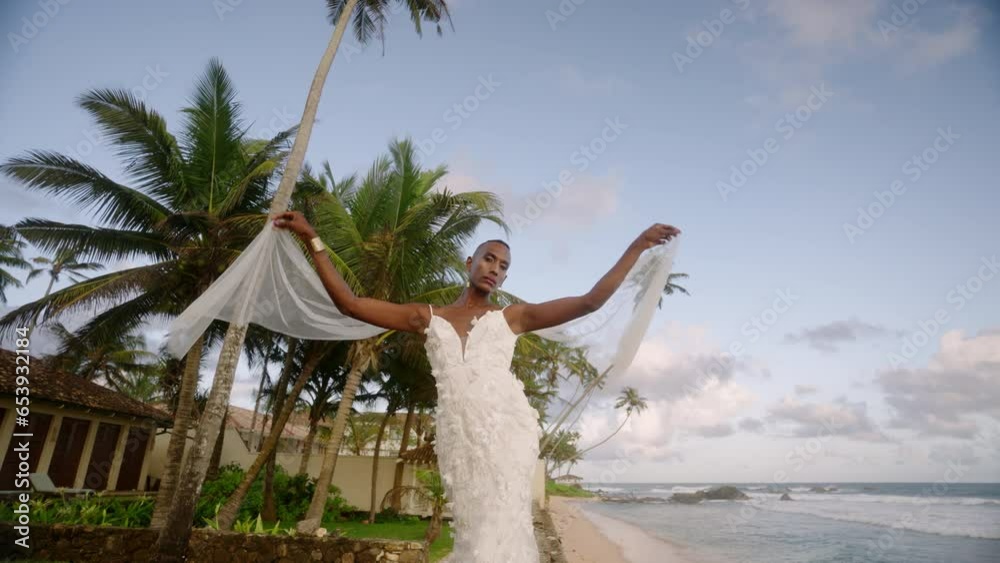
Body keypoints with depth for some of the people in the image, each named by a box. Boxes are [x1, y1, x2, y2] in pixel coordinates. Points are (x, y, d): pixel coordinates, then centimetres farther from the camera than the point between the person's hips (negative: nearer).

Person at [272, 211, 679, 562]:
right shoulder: (428, 317, 17)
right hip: (459, 435, 1)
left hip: (505, 427, -1)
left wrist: (638, 245, 8)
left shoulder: (512, 317, 14)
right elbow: (349, 303, 13)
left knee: (499, 528, -9)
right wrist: (312, 239, 9)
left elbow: (591, 301, 10)